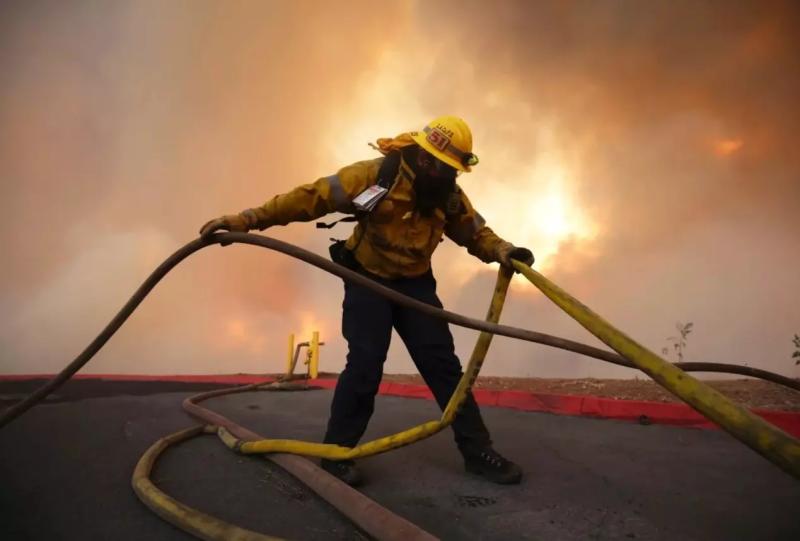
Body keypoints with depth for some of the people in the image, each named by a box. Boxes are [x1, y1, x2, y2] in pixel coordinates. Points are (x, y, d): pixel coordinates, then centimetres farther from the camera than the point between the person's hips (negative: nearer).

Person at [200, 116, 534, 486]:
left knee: (443, 364, 1)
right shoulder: (376, 175, -19)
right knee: (365, 366, -14)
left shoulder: (450, 196, -3)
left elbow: (476, 232, 6)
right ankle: (335, 454, 5)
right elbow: (313, 196, -23)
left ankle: (478, 452, 10)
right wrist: (248, 219, -29)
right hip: (368, 280, -4)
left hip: (415, 283, 5)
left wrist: (502, 251, -18)